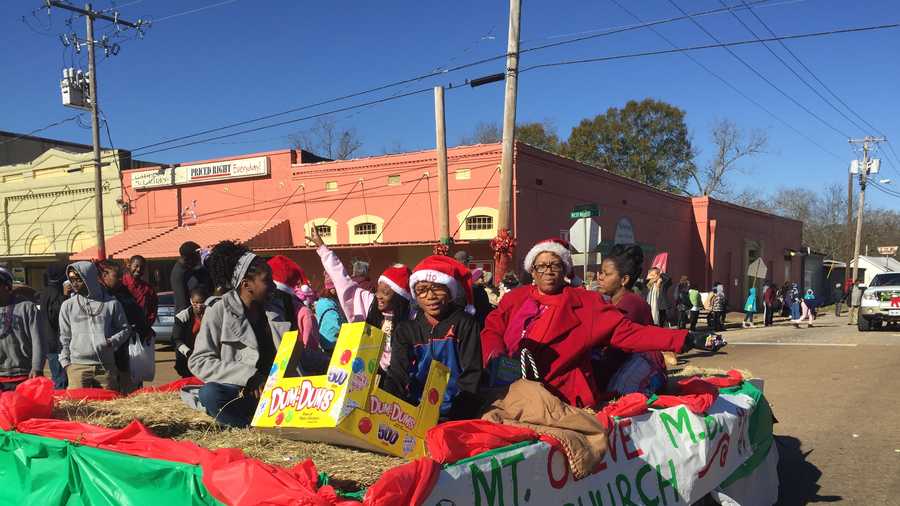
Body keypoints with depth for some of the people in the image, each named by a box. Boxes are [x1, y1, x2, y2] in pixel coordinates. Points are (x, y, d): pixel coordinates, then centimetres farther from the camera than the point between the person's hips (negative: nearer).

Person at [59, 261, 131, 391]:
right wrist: (65, 362, 4)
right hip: (78, 366, 0)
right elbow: (64, 337, 12)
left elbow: (125, 329, 12)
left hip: (106, 366, 0)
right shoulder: (68, 305, 9)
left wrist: (113, 341, -7)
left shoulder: (111, 303, 4)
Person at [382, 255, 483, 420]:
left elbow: (471, 376, -3)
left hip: (453, 415, -4)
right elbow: (397, 377, 2)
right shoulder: (404, 330, 13)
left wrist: (454, 415, -19)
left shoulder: (465, 324, 4)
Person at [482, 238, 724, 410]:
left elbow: (627, 332, 0)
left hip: (561, 393, -1)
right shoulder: (515, 298, 16)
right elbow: (492, 329, 11)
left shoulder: (583, 303, 7)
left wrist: (686, 340, -9)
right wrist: (498, 358, -12)